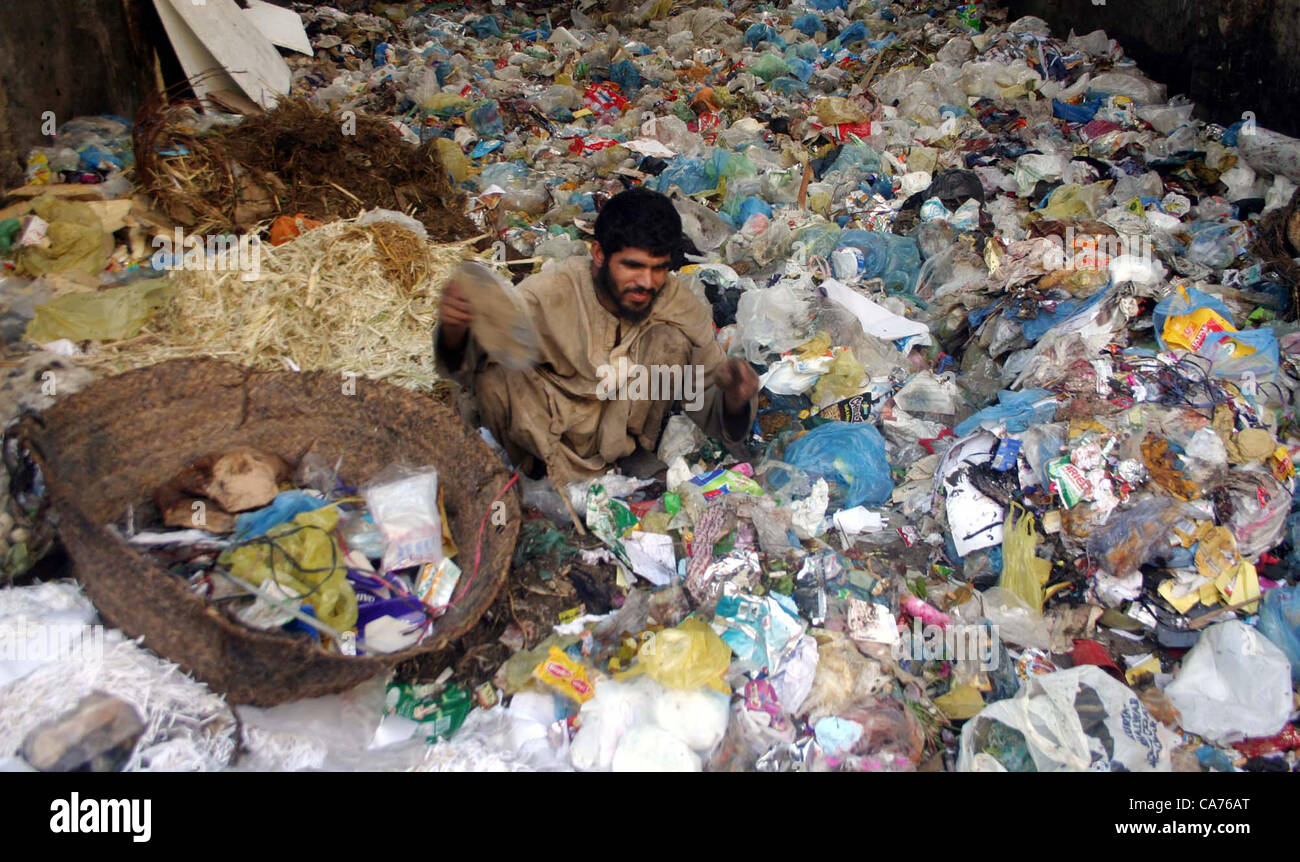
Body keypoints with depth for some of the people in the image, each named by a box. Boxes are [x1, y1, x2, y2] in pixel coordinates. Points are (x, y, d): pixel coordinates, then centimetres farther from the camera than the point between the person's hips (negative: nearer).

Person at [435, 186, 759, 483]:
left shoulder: (683, 309, -16)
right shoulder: (551, 291, -22)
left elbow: (707, 405, -9)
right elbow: (465, 364, -22)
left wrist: (733, 398, -34)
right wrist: (455, 330, -47)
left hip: (626, 423, 1)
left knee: (673, 338, -22)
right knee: (494, 374, -32)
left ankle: (632, 449, -3)